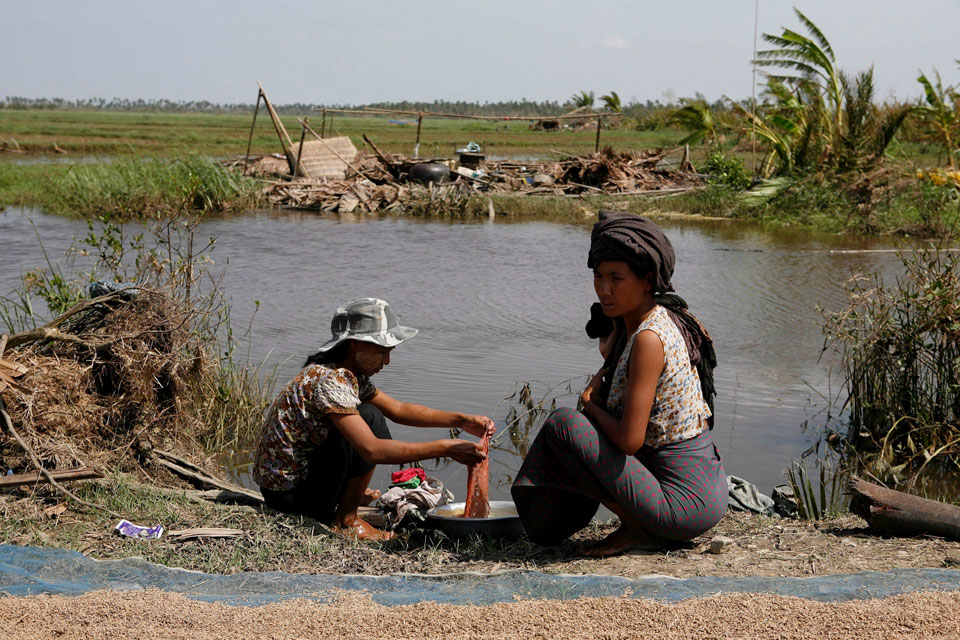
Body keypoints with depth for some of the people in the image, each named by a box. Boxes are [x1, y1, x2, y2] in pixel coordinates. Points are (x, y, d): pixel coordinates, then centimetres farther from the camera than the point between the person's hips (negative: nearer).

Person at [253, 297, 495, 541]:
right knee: (370, 418, -19)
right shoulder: (329, 381, -25)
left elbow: (398, 409, 13)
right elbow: (372, 450, -33)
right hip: (286, 494, -10)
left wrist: (460, 420, 1)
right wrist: (445, 449, -29)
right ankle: (346, 520, -11)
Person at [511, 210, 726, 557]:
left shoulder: (649, 338, -21)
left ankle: (636, 529, -3)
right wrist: (599, 383, 9)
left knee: (562, 424, -12)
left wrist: (591, 406, -4)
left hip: (684, 501, -10)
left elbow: (629, 438, -22)